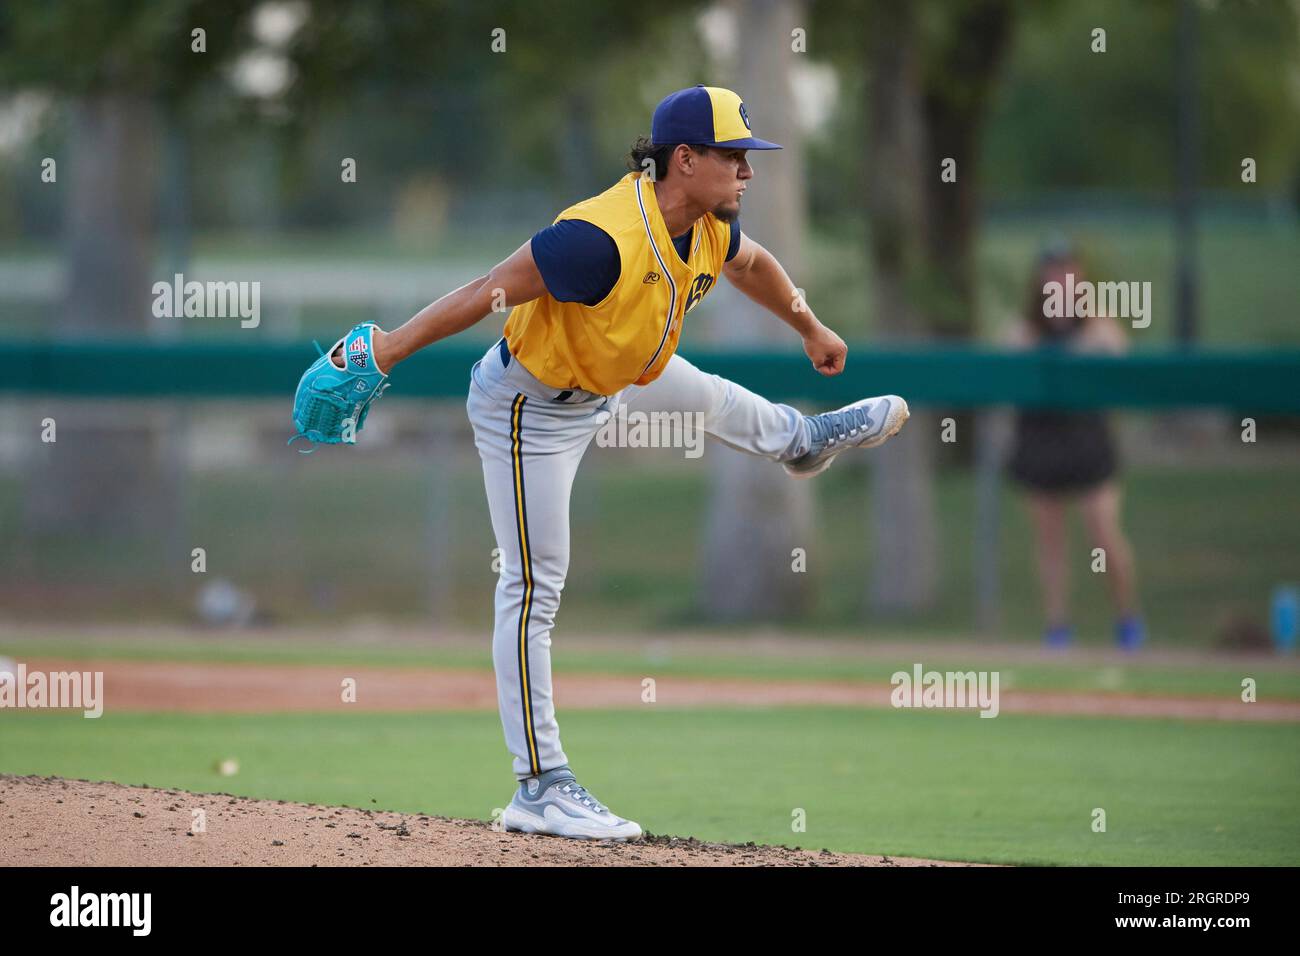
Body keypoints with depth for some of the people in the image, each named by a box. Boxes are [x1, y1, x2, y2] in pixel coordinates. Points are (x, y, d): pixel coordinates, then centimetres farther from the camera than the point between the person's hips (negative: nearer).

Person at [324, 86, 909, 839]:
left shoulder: (710, 226, -11)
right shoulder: (604, 239, -39)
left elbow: (750, 265, 13)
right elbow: (491, 292, -37)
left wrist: (811, 330, 28)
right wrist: (388, 350, -37)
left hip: (613, 380, 9)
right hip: (531, 405, -9)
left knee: (707, 397, 34)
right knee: (535, 589, -6)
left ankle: (800, 440, 71)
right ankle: (540, 789, -4)